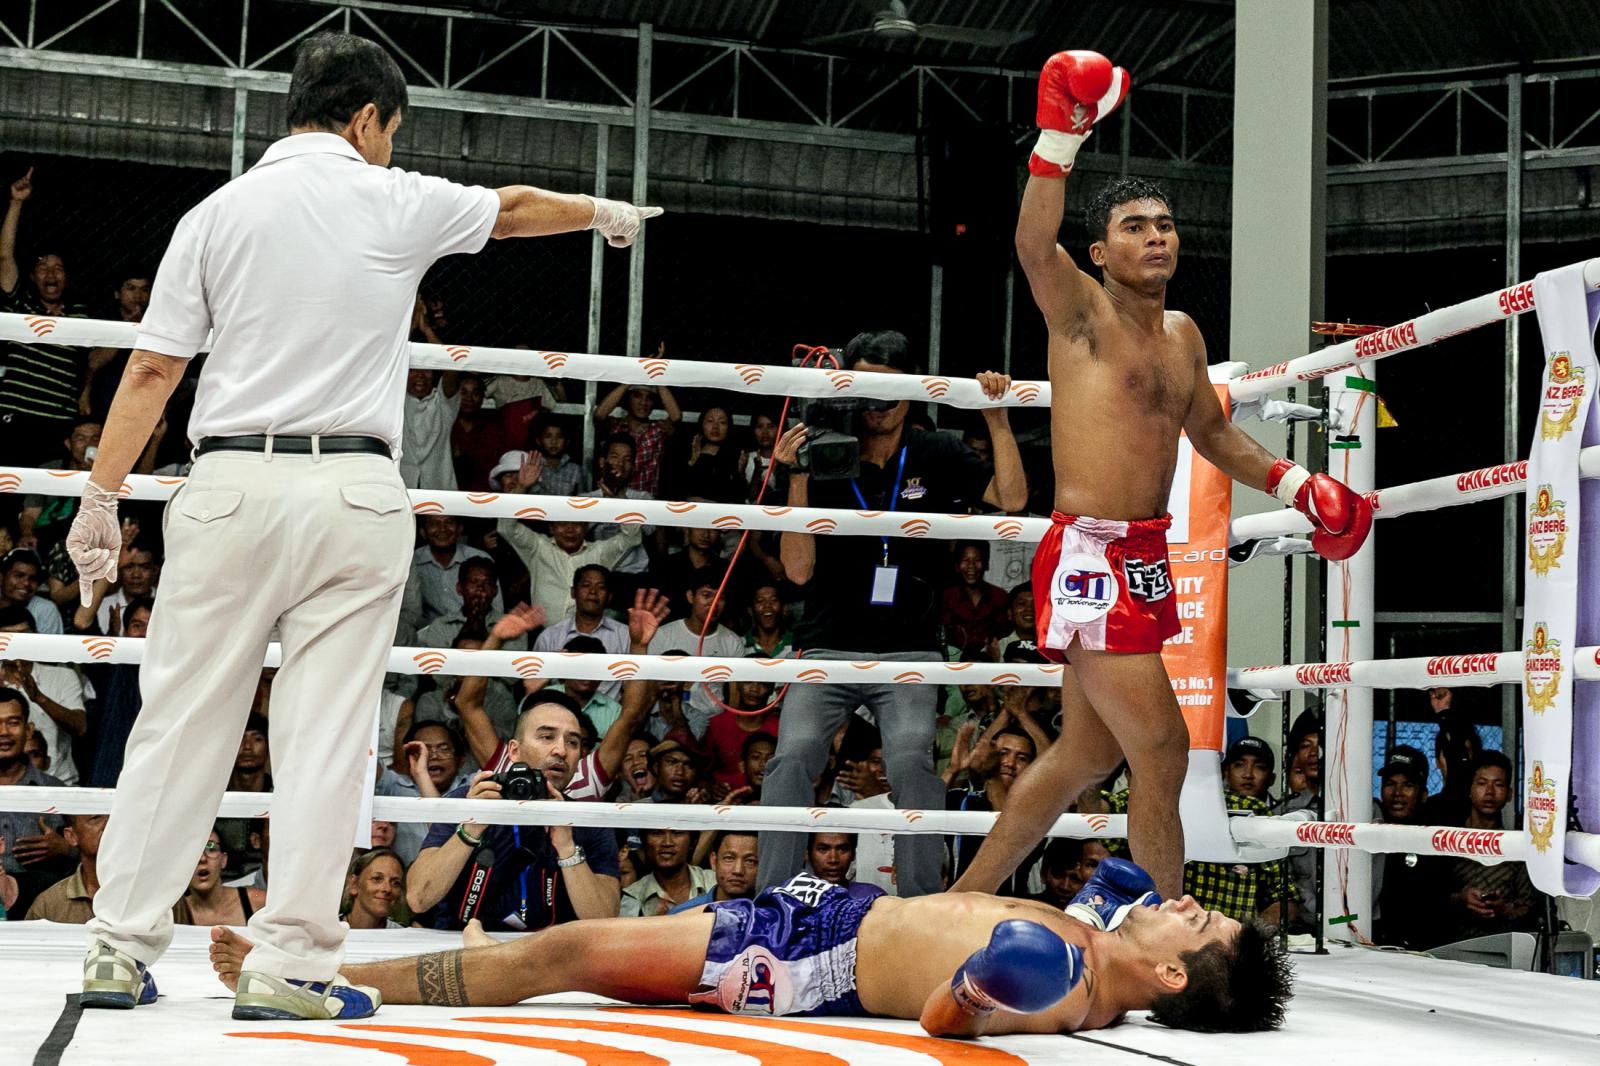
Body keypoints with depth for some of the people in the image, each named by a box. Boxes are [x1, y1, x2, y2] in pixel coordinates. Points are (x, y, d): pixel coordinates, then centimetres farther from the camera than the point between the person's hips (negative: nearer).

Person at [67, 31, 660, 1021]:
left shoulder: (220, 213, 7)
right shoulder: (398, 203, 5)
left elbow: (153, 370, 3)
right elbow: (516, 207, 24)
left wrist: (102, 499, 7)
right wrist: (607, 212, 43)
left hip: (231, 485, 2)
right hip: (353, 493, -2)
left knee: (181, 721, 6)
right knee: (327, 736, 0)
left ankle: (120, 950, 10)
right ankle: (289, 965, 0)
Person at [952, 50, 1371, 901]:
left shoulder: (1184, 336, 17)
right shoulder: (1083, 312, -6)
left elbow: (1211, 431, 32)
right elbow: (1035, 249, -28)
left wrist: (1296, 486, 22)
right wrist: (1058, 139, -39)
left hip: (1144, 563, 9)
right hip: (1089, 557, -9)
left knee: (1086, 752, 15)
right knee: (1161, 752, -8)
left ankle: (964, 901, 26)